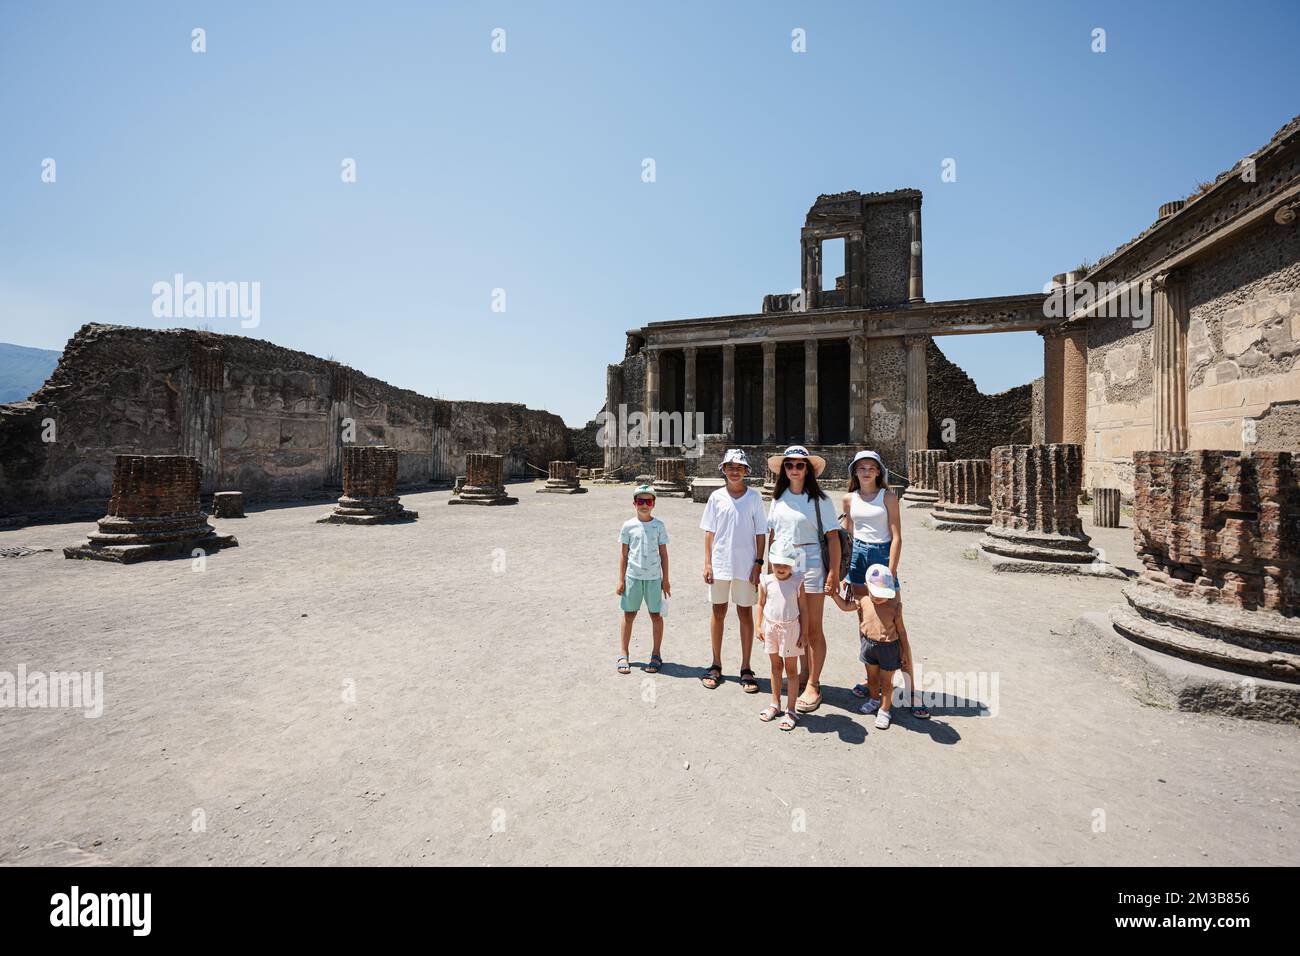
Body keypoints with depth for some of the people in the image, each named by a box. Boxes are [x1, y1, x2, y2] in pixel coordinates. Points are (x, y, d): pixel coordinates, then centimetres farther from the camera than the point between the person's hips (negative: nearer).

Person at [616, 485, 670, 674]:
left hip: (654, 577, 0)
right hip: (633, 576, 0)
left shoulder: (659, 526, 1)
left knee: (656, 615, 6)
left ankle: (656, 655, 20)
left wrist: (665, 580, 3)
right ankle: (624, 655, 19)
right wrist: (621, 580, 1)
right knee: (629, 615, 7)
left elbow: (663, 554, 4)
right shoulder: (628, 526, 0)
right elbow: (624, 554, 4)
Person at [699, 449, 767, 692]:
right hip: (720, 564, 1)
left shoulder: (754, 497, -1)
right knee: (718, 613, 11)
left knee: (745, 614, 8)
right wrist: (707, 563, -1)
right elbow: (709, 532, 3)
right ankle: (716, 666, 25)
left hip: (745, 565, -1)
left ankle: (745, 669, 20)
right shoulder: (716, 497, 1)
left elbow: (760, 533, 0)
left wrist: (758, 563, -5)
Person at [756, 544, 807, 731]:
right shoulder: (766, 581, -5)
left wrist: (803, 633, -5)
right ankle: (775, 704, 32)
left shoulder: (797, 582, -10)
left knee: (791, 670, 6)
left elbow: (803, 610, -5)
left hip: (790, 628, -2)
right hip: (771, 627, 3)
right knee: (776, 667, 17)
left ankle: (791, 710, 18)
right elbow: (761, 604, 4)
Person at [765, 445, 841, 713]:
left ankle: (813, 684, 16)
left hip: (809, 565, -4)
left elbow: (833, 537, -8)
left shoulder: (819, 499, -7)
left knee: (813, 629, 4)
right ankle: (805, 673, 33)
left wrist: (834, 572, -12)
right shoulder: (778, 498, 7)